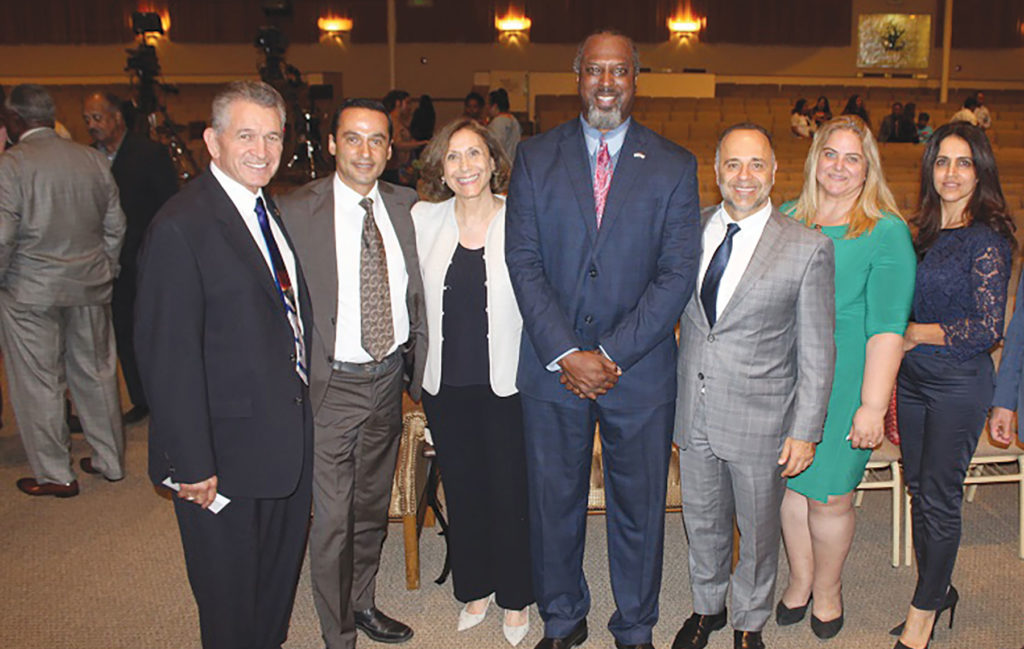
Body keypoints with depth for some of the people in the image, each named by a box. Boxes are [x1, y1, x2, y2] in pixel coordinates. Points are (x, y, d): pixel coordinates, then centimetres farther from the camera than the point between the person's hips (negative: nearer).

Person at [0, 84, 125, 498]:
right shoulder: (92, 159, 2)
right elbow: (115, 226, 6)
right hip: (90, 286, 5)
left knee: (38, 383, 7)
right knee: (95, 373, 15)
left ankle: (55, 475, 18)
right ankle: (110, 460, 27)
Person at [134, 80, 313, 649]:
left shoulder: (273, 211, 7)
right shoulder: (181, 226, -20)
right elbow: (167, 355, -21)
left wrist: (304, 401, 8)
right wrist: (191, 464, -20)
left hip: (289, 433, 8)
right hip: (228, 451, -8)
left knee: (280, 575, 25)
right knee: (231, 594, 13)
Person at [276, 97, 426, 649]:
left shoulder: (404, 206, 3)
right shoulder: (297, 211, -11)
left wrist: (414, 363, 6)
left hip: (389, 377, 5)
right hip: (331, 383, -4)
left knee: (373, 507, 21)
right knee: (331, 521, 4)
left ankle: (363, 603, 42)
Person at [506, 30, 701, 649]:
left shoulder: (675, 166, 1)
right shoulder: (536, 157, 3)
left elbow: (678, 273, -6)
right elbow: (524, 261, -3)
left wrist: (611, 355, -13)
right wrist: (565, 354, -13)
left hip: (641, 370, 0)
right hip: (552, 365, 1)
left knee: (639, 506, 12)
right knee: (554, 500, 13)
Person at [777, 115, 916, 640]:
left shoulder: (887, 232, -8)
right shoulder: (786, 219, 6)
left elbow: (887, 326, -12)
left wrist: (873, 405, -17)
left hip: (843, 383, -4)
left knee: (828, 494, 5)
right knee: (789, 482, 13)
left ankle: (827, 588, 32)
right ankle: (799, 578, 36)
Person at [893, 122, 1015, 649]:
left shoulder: (987, 239, -14)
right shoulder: (926, 231, 8)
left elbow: (988, 329, -17)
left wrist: (916, 334, -11)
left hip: (959, 382, -7)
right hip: (913, 374, 7)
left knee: (939, 498, 4)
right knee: (918, 488, 16)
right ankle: (937, 589, 35)